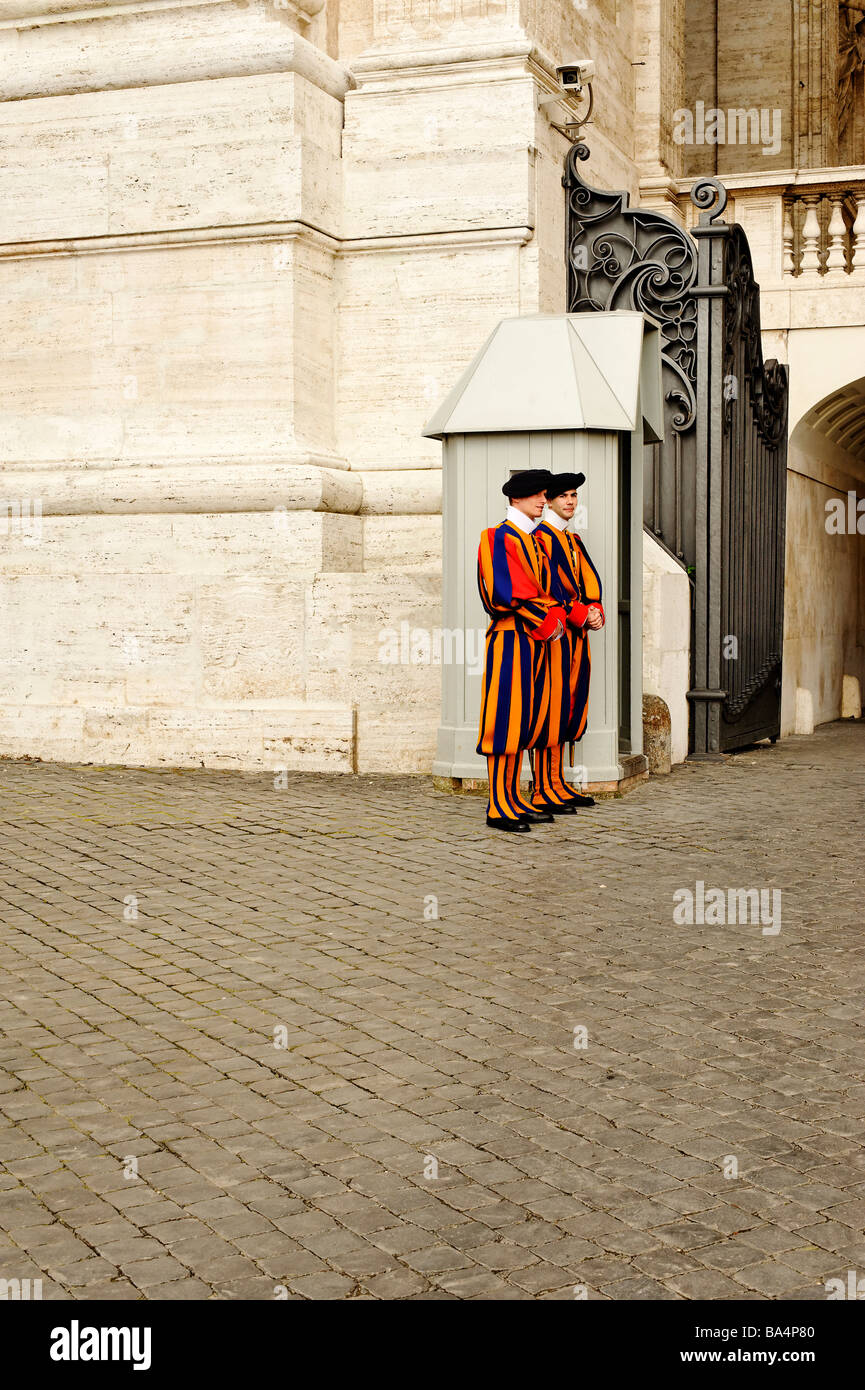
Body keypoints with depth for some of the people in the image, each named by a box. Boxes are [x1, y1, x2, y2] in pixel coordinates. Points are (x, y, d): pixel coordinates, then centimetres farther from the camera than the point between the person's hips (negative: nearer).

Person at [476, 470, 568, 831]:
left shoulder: (532, 540, 18)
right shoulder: (500, 537, -10)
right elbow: (505, 593, -18)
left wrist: (556, 618, 1)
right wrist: (546, 623, -13)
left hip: (535, 639, 9)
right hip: (511, 639, -9)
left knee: (524, 722, 11)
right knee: (505, 721, -7)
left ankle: (514, 799, 17)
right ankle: (499, 808, -4)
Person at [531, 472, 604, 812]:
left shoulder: (573, 539, 20)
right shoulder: (541, 537, -7)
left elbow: (590, 580, 13)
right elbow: (549, 586, -16)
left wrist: (596, 611, -5)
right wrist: (583, 616, -17)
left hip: (576, 634, 9)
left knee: (569, 708, 9)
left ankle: (557, 784, 15)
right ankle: (543, 791, -7)